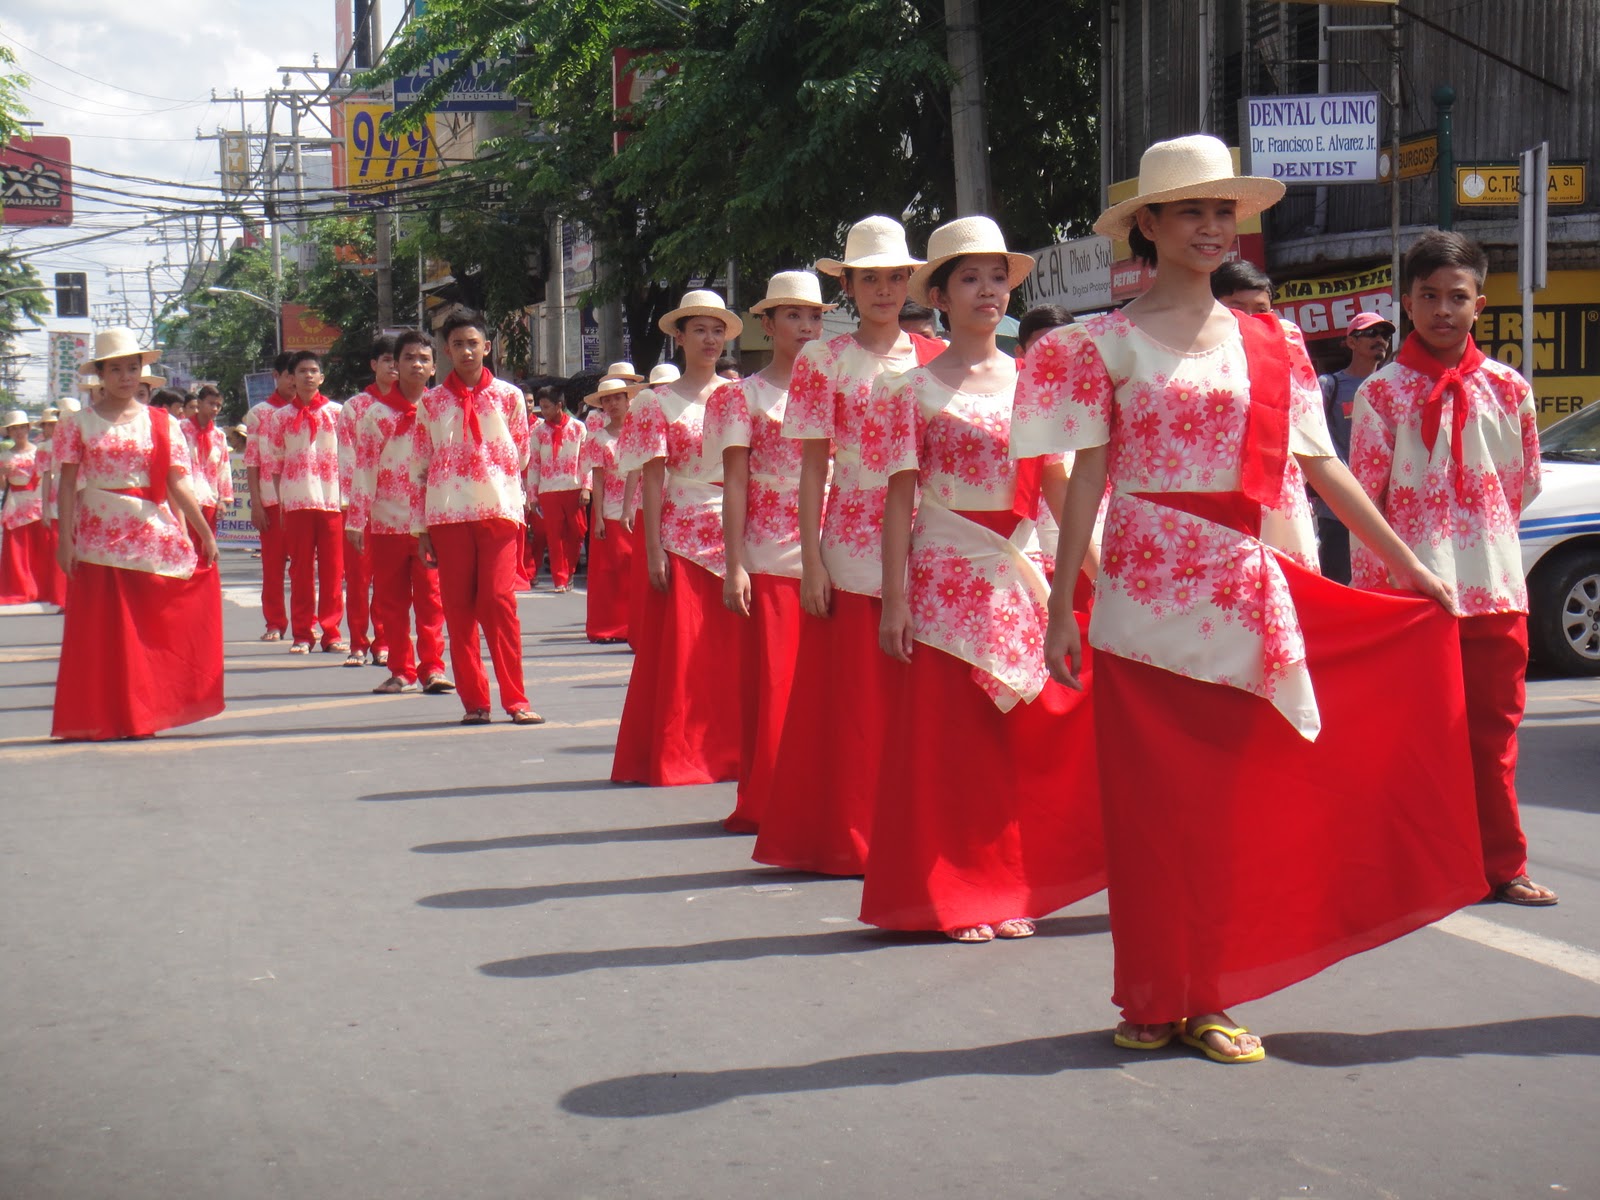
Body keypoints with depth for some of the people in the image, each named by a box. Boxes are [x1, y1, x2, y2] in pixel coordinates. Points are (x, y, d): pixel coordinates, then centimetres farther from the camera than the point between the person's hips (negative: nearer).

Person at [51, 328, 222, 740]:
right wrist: (65, 538, -8)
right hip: (100, 533, -1)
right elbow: (68, 485, 1)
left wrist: (204, 532, -5)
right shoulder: (80, 423, 4)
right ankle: (103, 717, 6)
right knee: (103, 630, -1)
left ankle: (142, 713, 8)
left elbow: (177, 483, 3)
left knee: (153, 625, -2)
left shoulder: (161, 423, 7)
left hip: (153, 533, 1)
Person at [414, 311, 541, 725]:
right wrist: (421, 528, 7)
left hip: (498, 510, -1)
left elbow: (521, 457, 14)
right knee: (458, 606, 1)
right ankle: (473, 700, 6)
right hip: (448, 515, 1)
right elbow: (422, 468, 10)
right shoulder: (431, 403, 9)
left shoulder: (508, 396, 7)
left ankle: (514, 698, -3)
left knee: (499, 601, -9)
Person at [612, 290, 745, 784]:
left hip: (736, 537, 2)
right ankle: (676, 756, 6)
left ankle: (730, 750, 11)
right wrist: (653, 551, -9)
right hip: (683, 538, -2)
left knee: (734, 648, 1)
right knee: (681, 650, -2)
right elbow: (652, 479, -1)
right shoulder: (658, 402, 3)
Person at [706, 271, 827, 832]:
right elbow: (735, 483, -1)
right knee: (771, 683, -1)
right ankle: (763, 801, 8)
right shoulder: (744, 396, 4)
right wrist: (733, 566, -8)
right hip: (769, 559, -3)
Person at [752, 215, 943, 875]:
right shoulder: (825, 360, 3)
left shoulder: (933, 357, 9)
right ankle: (851, 837, 13)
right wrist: (810, 561, -6)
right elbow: (813, 466, 1)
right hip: (854, 548, -2)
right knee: (855, 701, 2)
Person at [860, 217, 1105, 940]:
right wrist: (894, 601, -8)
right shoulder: (913, 390, 1)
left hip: (1020, 578, 3)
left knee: (1021, 736, 2)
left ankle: (1006, 889, 14)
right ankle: (952, 895, 9)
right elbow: (899, 500, -2)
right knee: (947, 738, -1)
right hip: (946, 578, -3)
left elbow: (1059, 482, 9)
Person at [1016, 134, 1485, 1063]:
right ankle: (1152, 997, 14)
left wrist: (1413, 568, 8)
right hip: (1145, 597, -3)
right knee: (1150, 806, 2)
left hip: (1243, 598, 3)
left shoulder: (1271, 343, 11)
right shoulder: (1108, 343, 2)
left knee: (1234, 800, 4)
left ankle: (1211, 995, 14)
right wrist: (1061, 606, -5)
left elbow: (1322, 466, 11)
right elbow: (1087, 480, -1)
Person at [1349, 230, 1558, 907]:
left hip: (1495, 589, 2)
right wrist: (1370, 591, -4)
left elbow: (1524, 484, 17)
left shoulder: (1507, 388, 6)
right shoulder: (1381, 393, -1)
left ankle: (1501, 868, 15)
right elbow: (1362, 501, -1)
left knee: (1493, 731, 7)